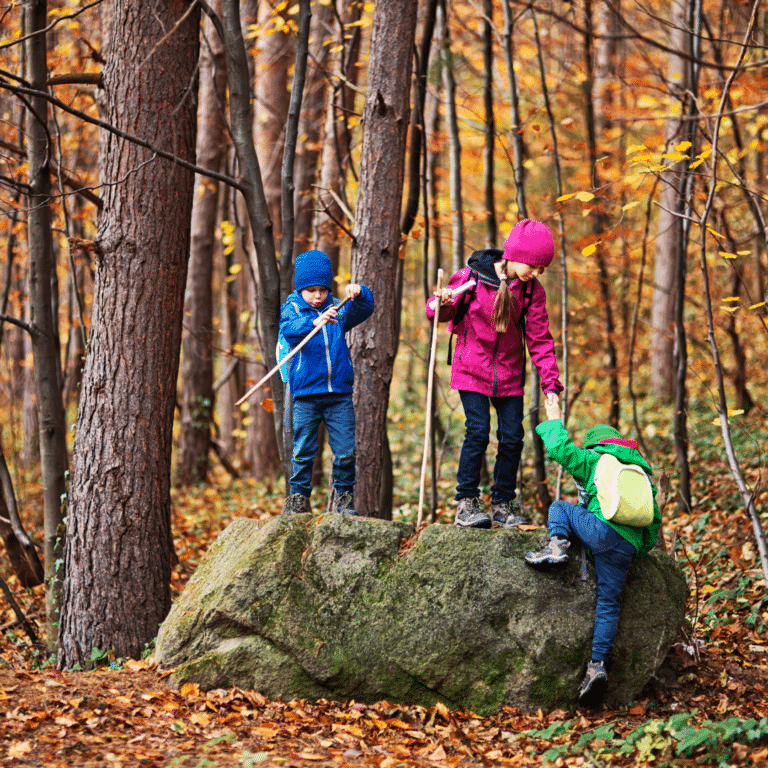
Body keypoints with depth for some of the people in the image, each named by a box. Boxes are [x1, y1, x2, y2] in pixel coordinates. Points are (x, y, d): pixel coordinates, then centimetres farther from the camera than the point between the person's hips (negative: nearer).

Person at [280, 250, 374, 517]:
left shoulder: (338, 309, 11)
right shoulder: (292, 309, 3)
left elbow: (364, 310, 1)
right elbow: (289, 330, -17)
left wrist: (359, 294, -22)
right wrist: (313, 322, -37)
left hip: (339, 393, 2)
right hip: (306, 394, -2)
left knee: (346, 451, 0)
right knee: (303, 451, 1)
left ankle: (344, 499, 13)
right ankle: (297, 499, 12)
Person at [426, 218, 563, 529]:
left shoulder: (531, 290, -4)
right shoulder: (472, 275, -12)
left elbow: (539, 338, -1)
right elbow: (444, 314, 1)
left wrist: (550, 383, -9)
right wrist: (441, 304, -24)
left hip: (509, 373, 3)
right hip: (472, 370, -3)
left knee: (512, 437, 0)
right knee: (478, 432, -13)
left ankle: (503, 504, 14)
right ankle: (466, 504, -4)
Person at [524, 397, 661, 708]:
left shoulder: (594, 460, 14)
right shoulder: (643, 473, 31)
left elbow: (561, 449, 8)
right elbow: (653, 520, 28)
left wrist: (553, 422, 27)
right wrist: (640, 549, 33)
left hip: (603, 529, -5)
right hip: (628, 548, 5)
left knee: (559, 507, 20)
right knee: (609, 603, 4)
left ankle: (557, 546, -9)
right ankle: (598, 665, -10)